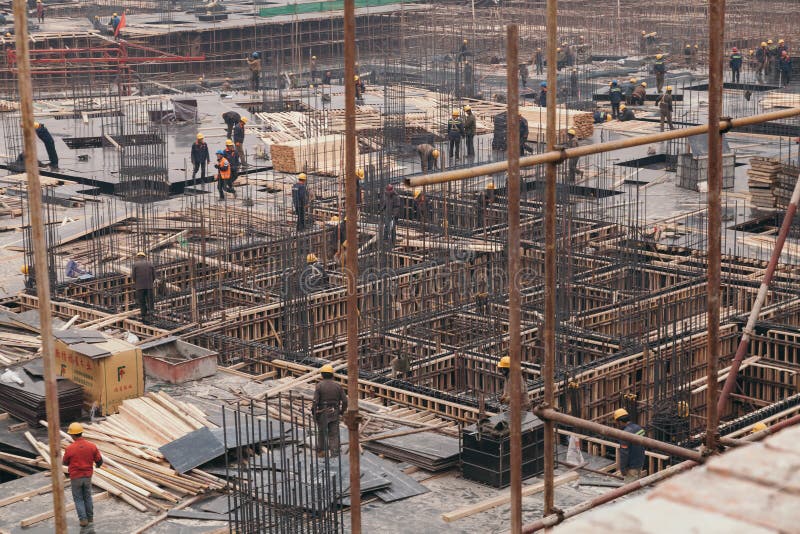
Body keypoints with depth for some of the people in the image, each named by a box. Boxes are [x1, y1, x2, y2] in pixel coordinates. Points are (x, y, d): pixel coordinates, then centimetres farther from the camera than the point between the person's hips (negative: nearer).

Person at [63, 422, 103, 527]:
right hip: (87, 476, 3)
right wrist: (98, 465, 23)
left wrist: (63, 461, 23)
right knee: (87, 497, 20)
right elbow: (99, 460, -1)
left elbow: (65, 462, -2)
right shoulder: (92, 446, -11)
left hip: (75, 478, -3)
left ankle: (83, 519, 9)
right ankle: (90, 517, 29)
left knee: (78, 499, 11)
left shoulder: (70, 448, -18)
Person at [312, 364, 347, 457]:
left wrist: (313, 413, -3)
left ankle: (321, 451, 24)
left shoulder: (319, 385, -10)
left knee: (322, 432, 14)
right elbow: (345, 401, -2)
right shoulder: (338, 385, -2)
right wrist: (342, 411, 12)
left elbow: (315, 401, -14)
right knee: (333, 434, 4)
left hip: (322, 414, -1)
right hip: (334, 414, 1)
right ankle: (334, 452, -5)